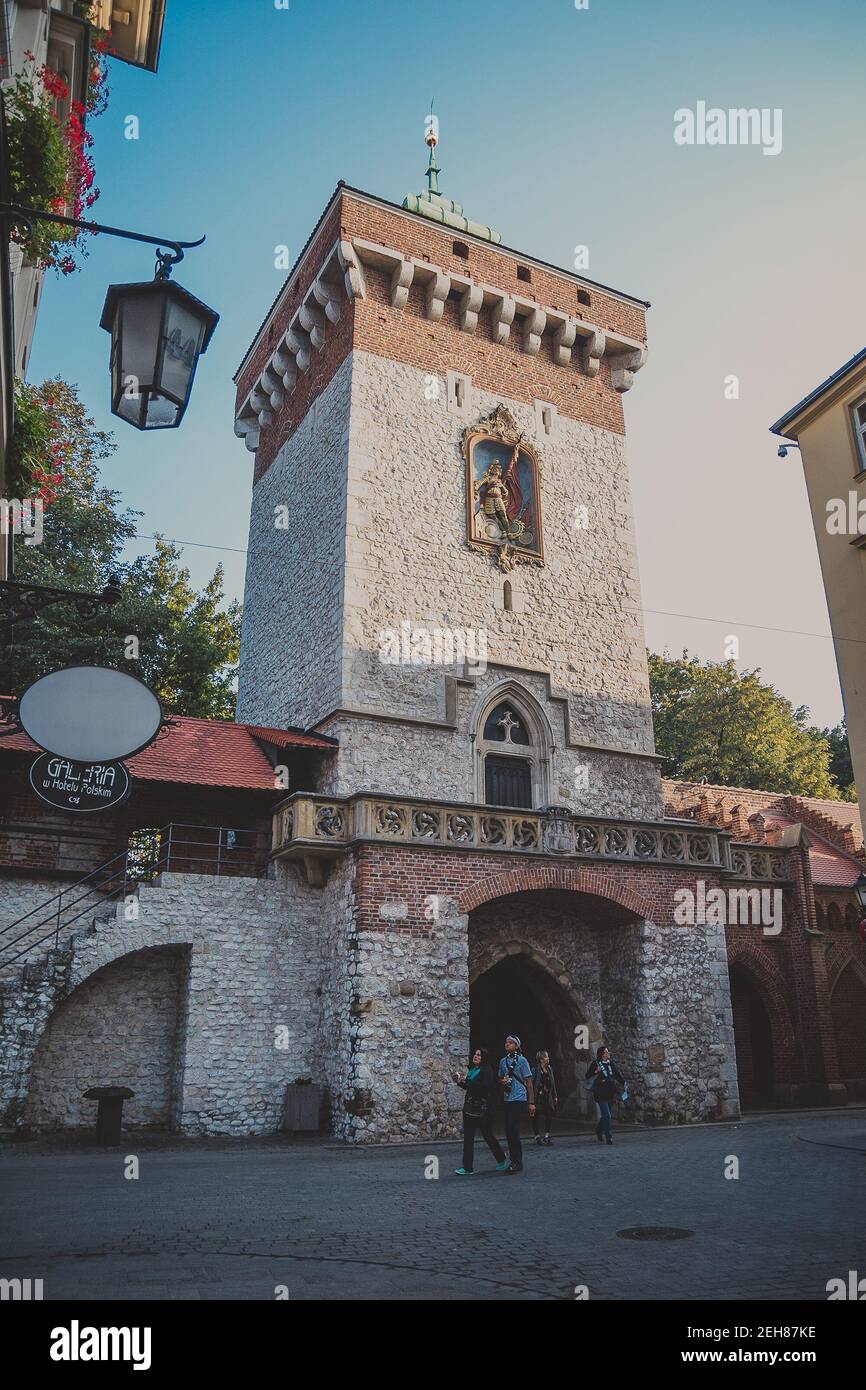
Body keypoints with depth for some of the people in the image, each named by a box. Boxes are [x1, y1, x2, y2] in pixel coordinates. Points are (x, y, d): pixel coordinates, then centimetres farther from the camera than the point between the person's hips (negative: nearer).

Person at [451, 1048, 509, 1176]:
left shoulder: (487, 1069, -11)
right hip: (470, 1107, 7)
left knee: (488, 1135, 6)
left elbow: (485, 1086, -24)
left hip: (483, 1109, -7)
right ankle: (467, 1168, 10)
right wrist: (459, 1081, 4)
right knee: (468, 1137, 4)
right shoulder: (472, 1069, 13)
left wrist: (466, 1081, -24)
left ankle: (502, 1159, 29)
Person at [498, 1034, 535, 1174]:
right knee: (509, 1132, 8)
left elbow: (528, 1081, -4)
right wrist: (502, 1082, -1)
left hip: (519, 1099, -6)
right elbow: (500, 1079, 24)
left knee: (513, 1130, -10)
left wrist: (531, 1102, -6)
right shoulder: (503, 1061, 12)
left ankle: (518, 1163, -1)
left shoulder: (521, 1060, -5)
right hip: (507, 1099, 6)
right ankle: (514, 1161, 20)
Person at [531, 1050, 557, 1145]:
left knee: (549, 1115, 5)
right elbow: (531, 1083, -14)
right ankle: (537, 1136, 11)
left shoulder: (549, 1069, 9)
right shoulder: (535, 1069, -11)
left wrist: (554, 1096, 12)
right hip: (538, 1097, -6)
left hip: (548, 1096, 6)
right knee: (537, 1117, 0)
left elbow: (553, 1083, 14)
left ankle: (547, 1135, 17)